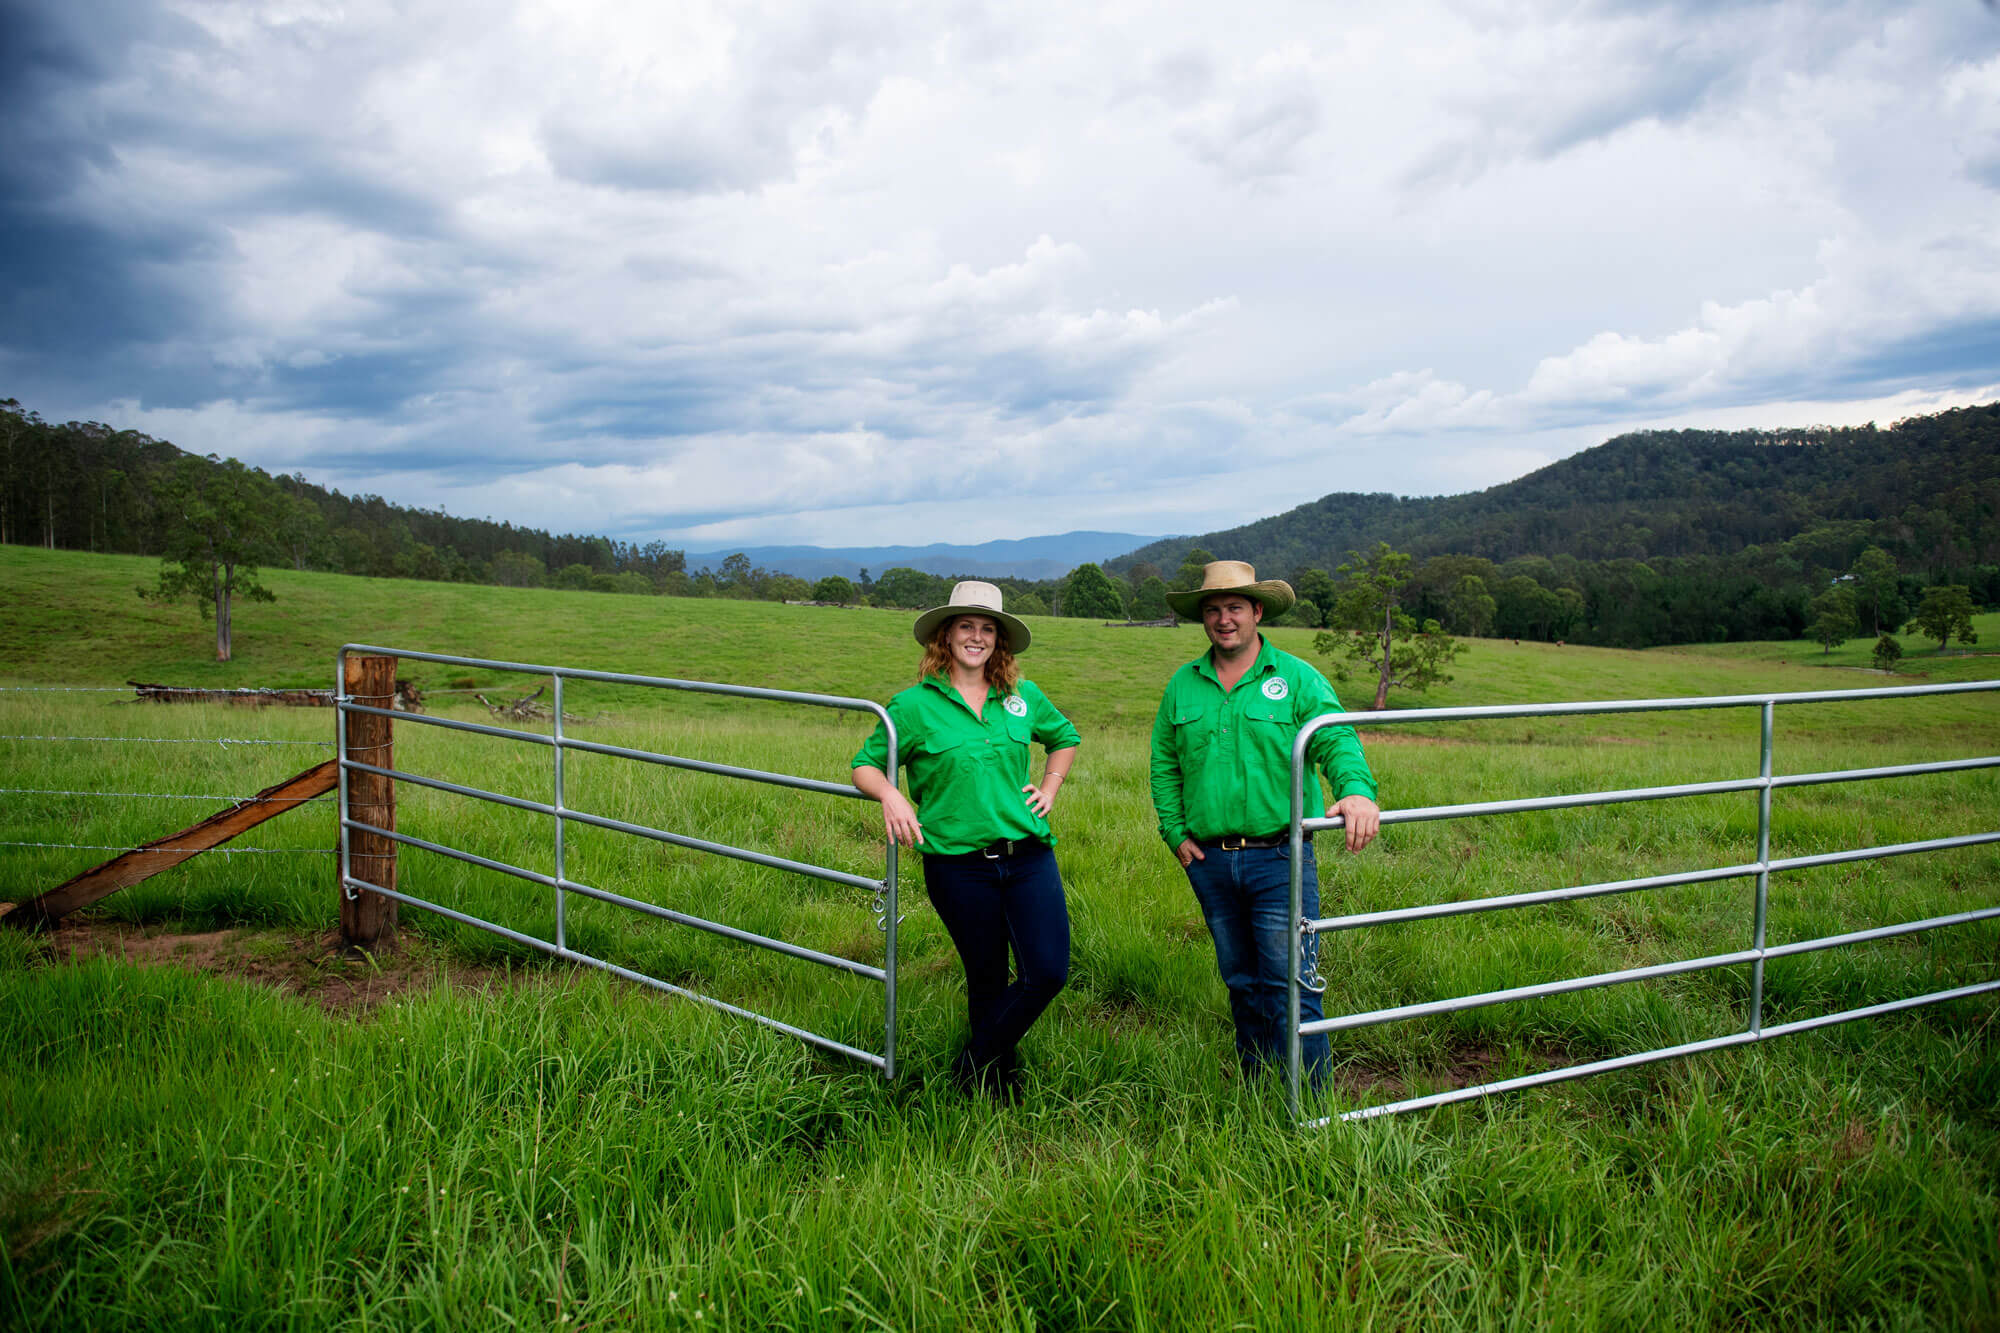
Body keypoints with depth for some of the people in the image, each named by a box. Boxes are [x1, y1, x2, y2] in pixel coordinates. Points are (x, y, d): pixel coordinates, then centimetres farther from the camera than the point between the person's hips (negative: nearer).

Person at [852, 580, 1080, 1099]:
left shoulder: (1024, 697, 7)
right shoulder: (915, 705, -2)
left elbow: (1065, 738, 27)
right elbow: (865, 765, 5)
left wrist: (1050, 786, 12)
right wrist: (890, 794, -16)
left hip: (1028, 856, 3)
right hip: (957, 865, -3)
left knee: (1048, 971, -8)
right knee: (987, 979, 7)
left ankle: (975, 1061, 14)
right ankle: (995, 1077, 32)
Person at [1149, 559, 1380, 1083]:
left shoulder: (1296, 677, -1)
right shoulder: (1183, 685, 9)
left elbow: (1336, 741, -14)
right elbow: (1164, 764, 15)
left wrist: (1357, 790, -34)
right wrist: (1175, 832, 4)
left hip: (1279, 857, -4)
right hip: (1209, 860, 4)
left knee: (1289, 985, -6)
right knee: (1241, 982, 15)